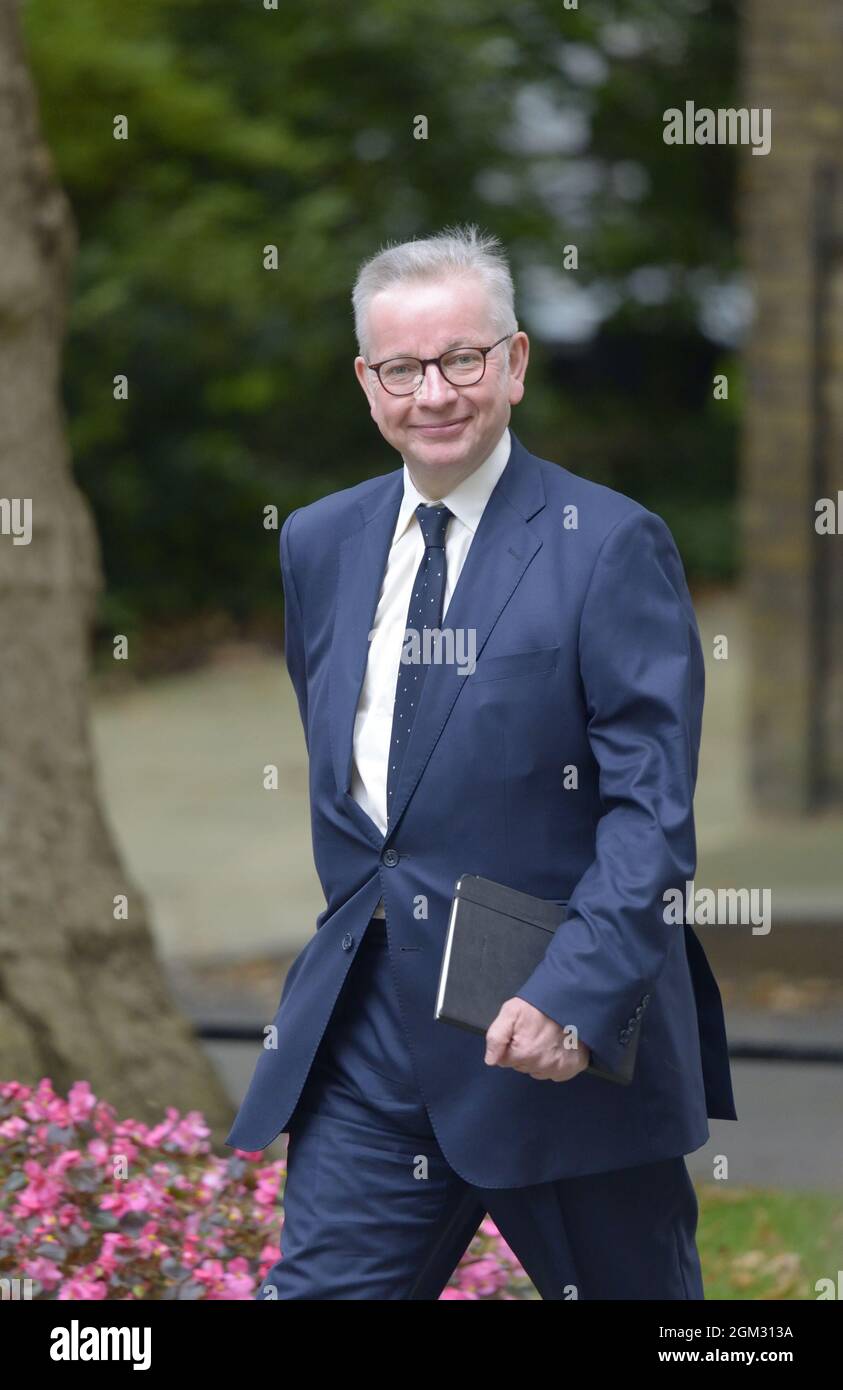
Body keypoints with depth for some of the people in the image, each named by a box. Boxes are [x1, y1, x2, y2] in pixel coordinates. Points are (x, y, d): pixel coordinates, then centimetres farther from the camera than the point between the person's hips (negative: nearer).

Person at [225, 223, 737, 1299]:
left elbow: (651, 807, -14)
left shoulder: (611, 547, -8)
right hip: (367, 1029, 5)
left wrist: (576, 996, -25)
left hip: (557, 1037, -5)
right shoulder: (319, 545, 11)